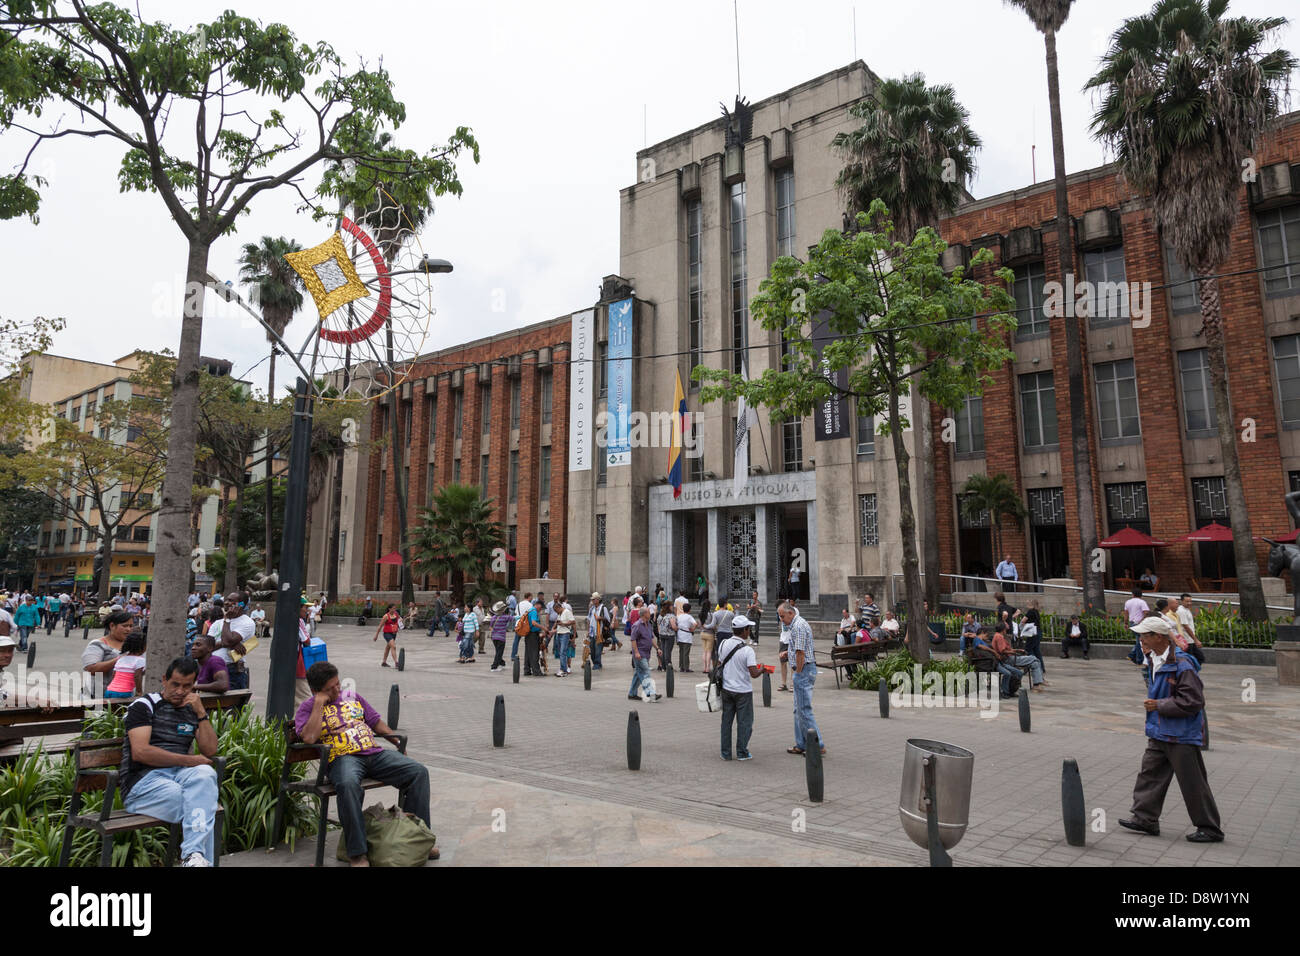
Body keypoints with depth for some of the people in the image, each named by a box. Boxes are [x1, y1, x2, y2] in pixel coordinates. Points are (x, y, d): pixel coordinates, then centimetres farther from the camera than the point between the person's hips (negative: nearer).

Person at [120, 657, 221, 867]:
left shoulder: (192, 711, 21)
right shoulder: (144, 706, 6)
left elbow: (210, 751, 10)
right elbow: (140, 752, -8)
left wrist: (201, 713, -1)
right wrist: (188, 760, -11)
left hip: (180, 774, 4)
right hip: (143, 779, -4)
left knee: (205, 773, -35)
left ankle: (194, 855, -42)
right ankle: (203, 858, -27)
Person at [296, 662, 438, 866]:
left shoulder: (352, 696, 21)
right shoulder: (307, 708, 7)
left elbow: (376, 722, 25)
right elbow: (309, 737, -13)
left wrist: (400, 742, 14)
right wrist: (320, 702, -9)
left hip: (374, 753, 5)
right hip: (342, 758, -5)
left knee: (419, 772, -14)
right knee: (348, 784, -41)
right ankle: (357, 853, -30)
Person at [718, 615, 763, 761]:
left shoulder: (723, 644, -3)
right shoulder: (747, 650, -20)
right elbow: (754, 673, -23)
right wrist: (761, 669, -2)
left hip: (726, 688, 5)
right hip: (743, 691, -5)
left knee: (726, 720, 13)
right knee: (744, 722, 10)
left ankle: (725, 753, 19)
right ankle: (742, 753, 16)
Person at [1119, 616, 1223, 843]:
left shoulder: (1181, 665, -22)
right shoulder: (1155, 660, 6)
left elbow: (1193, 701, -22)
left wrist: (1159, 705, -18)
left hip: (1181, 735, -9)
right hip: (1160, 732, 9)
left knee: (1193, 783, 4)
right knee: (1150, 773, 11)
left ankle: (1209, 829, 18)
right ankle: (1144, 818, 19)